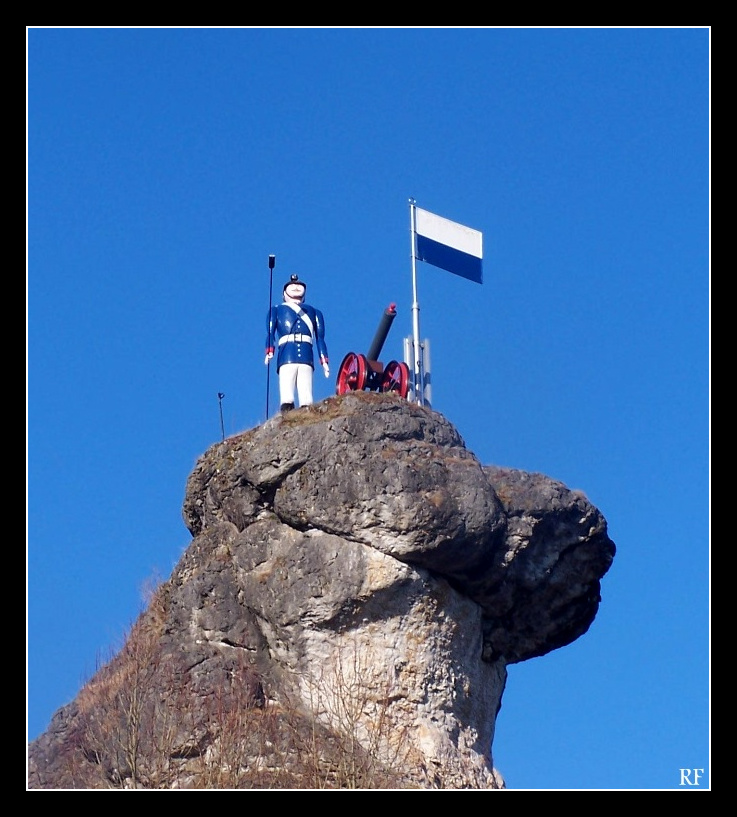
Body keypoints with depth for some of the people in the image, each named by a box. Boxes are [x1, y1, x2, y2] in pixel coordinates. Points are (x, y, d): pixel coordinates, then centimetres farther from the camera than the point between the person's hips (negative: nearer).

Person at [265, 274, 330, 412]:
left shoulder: (314, 312, 30)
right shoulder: (276, 310, 27)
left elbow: (320, 338, 21)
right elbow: (270, 332, 11)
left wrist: (324, 361, 7)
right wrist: (269, 352, -9)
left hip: (307, 358, 1)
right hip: (286, 358, -1)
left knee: (306, 399, -13)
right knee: (286, 400, -16)